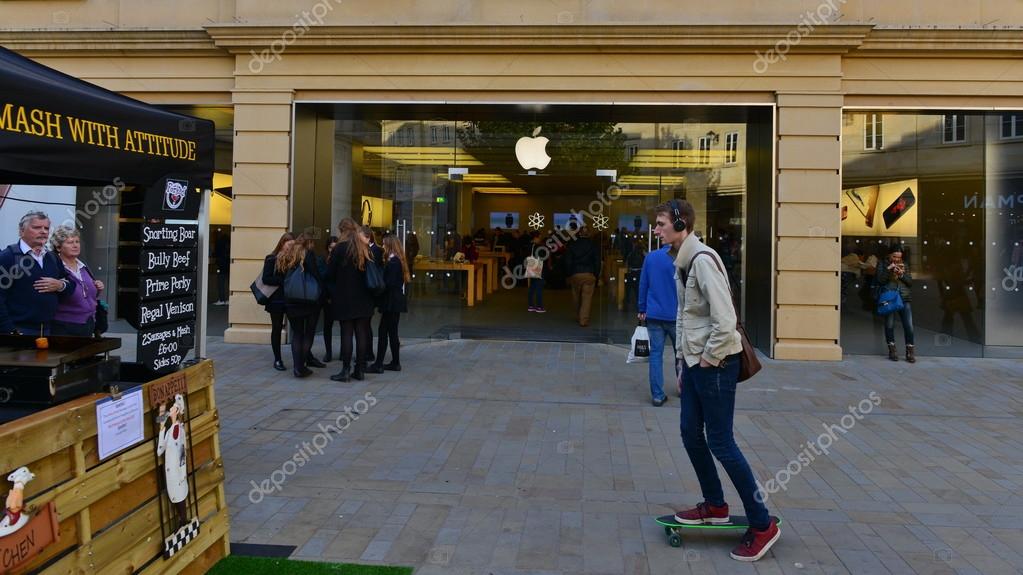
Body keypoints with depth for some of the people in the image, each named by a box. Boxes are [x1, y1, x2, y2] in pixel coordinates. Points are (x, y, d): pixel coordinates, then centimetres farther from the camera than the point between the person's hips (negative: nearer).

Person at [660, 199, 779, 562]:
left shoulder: (702, 259, -20)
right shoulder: (681, 262, 10)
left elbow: (725, 319, -26)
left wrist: (708, 360, -16)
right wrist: (684, 362, 18)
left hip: (716, 364, -9)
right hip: (694, 362, 9)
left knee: (720, 442, -3)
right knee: (691, 433, 15)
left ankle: (762, 525, 9)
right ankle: (715, 505, 32)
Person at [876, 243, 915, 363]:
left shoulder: (904, 265, 15)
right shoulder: (883, 265, 7)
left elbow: (910, 282, 11)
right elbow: (880, 280, -5)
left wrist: (902, 275, -6)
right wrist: (888, 270, -13)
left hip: (904, 299, 2)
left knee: (909, 325, -4)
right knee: (889, 325, 1)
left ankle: (910, 351, 4)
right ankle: (892, 349, 12)